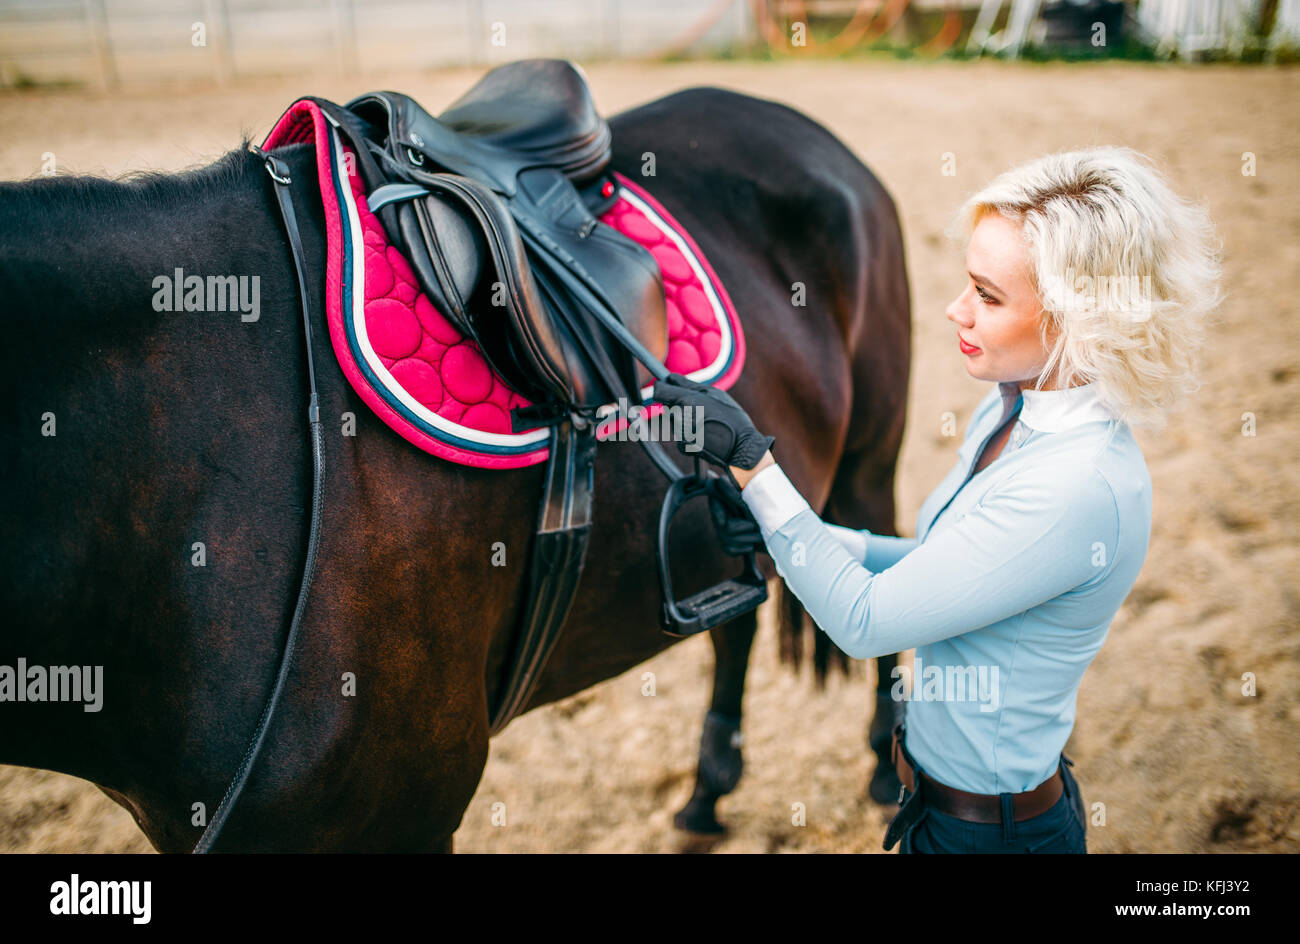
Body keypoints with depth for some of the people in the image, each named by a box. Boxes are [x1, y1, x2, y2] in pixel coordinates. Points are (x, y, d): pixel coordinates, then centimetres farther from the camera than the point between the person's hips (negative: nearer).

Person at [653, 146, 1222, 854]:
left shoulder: (1080, 488, -31)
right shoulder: (1012, 411, -2)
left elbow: (864, 622, -28)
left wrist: (750, 459, -25)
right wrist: (805, 538, -2)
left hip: (989, 827, -8)